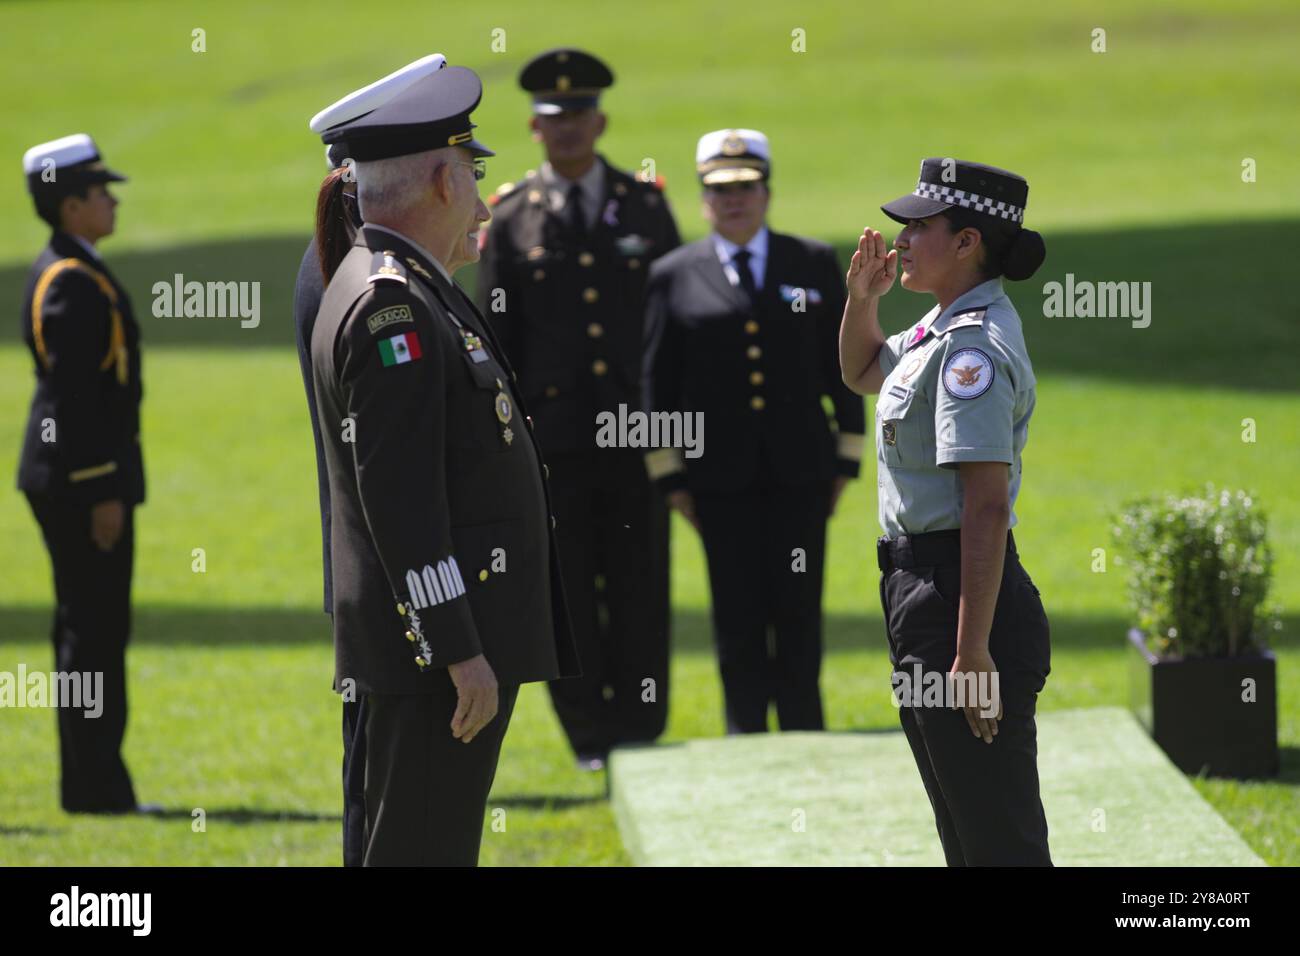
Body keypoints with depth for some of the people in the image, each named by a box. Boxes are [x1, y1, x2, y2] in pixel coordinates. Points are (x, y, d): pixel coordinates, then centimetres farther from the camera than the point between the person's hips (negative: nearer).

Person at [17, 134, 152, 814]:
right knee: (93, 631, -8)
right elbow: (74, 396, -21)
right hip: (84, 477, -10)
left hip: (70, 480, 10)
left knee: (90, 630, 12)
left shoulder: (61, 273, 15)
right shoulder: (72, 284, -16)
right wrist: (101, 494, -20)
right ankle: (94, 785, -6)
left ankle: (93, 783, 15)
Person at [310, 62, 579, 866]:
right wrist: (461, 652, -23)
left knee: (437, 847, 12)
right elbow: (399, 498, -22)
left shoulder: (411, 294, 18)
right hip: (441, 645, -11)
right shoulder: (390, 304, -15)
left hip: (460, 637, 11)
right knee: (423, 852, -9)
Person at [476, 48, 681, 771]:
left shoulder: (647, 206, 6)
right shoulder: (512, 217, 4)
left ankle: (641, 732, 10)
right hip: (554, 433, 0)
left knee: (640, 588, 2)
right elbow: (495, 336, 5)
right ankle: (591, 735, 10)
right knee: (567, 591, 2)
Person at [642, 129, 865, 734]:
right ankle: (745, 736, 9)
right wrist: (670, 475, 2)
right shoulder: (674, 276, 6)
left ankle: (803, 729, 11)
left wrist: (846, 457, 5)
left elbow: (843, 365, 10)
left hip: (800, 471, 1)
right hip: (721, 478, 0)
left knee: (799, 610, 1)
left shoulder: (813, 264, 8)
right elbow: (658, 382, 6)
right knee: (738, 613, 0)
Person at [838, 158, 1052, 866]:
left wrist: (973, 649, -28)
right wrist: (862, 298, 13)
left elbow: (987, 506, -25)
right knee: (961, 828, 20)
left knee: (998, 834, -7)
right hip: (917, 585, 11)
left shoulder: (974, 347, -19)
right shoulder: (942, 328, 12)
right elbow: (863, 373, 33)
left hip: (961, 593, -11)